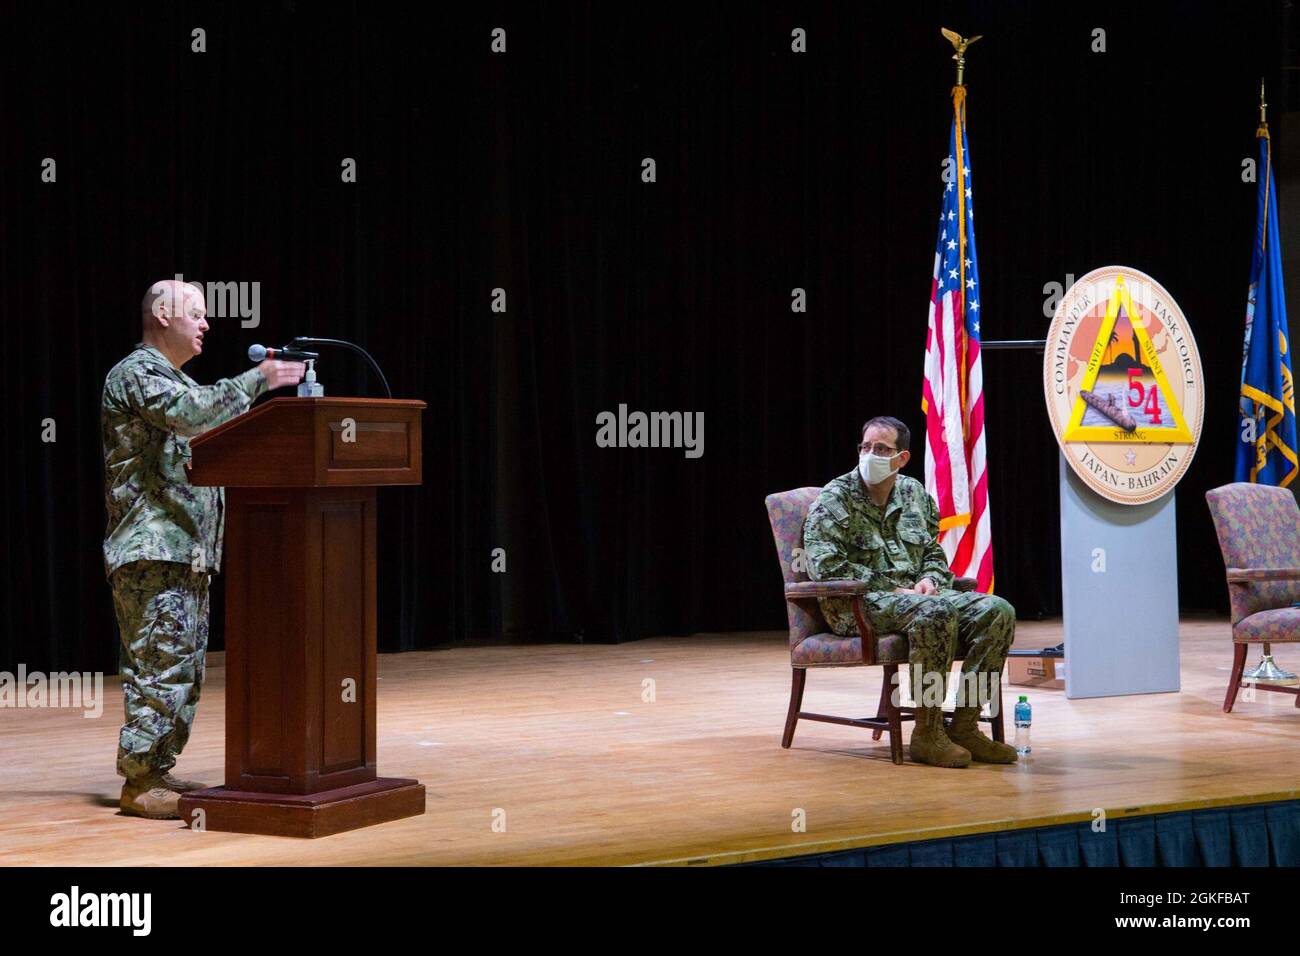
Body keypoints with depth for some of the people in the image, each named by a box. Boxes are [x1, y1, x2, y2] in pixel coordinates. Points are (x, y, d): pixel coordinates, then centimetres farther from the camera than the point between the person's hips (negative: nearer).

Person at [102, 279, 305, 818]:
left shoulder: (179, 382, 25)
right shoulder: (134, 374, -6)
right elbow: (191, 413, -24)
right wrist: (259, 380, -21)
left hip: (190, 552, 10)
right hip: (152, 550, -10)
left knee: (186, 667, 10)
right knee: (161, 665, -13)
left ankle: (158, 770, 15)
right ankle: (138, 783, -11)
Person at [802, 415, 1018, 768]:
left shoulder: (914, 493, 15)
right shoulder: (834, 499, -5)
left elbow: (934, 553, 25)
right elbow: (826, 567, -16)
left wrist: (930, 579, 0)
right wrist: (891, 589, -15)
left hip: (912, 594, 7)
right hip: (857, 605, -7)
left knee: (997, 611, -15)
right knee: (936, 613, -37)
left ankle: (965, 726, -15)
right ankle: (927, 734, -29)